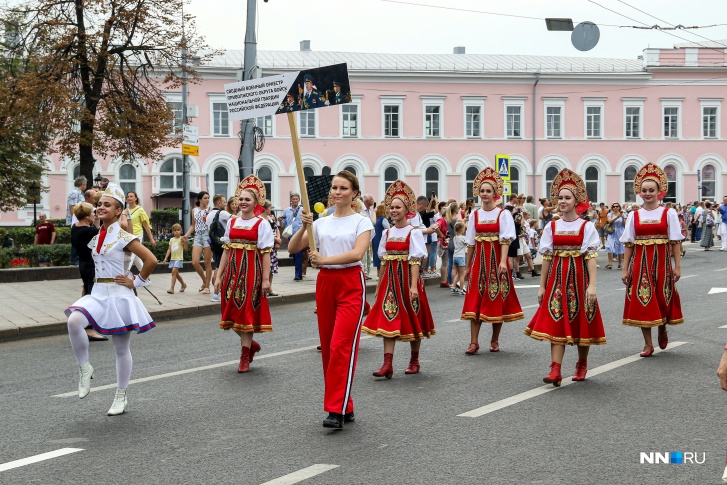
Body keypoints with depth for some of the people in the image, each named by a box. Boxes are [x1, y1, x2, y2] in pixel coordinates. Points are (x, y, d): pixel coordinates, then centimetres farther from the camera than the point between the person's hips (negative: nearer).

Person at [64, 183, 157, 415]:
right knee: (74, 321, -25)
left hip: (119, 294, -5)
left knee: (121, 347, 5)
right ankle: (84, 368, -6)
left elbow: (151, 260, -17)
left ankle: (121, 397, 18)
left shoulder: (123, 237, -11)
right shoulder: (95, 239, 9)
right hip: (98, 293, 5)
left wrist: (136, 282, -10)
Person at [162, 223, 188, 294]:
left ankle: (172, 288, -19)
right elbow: (169, 249, 15)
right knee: (176, 273, 14)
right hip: (172, 258, 7)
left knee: (174, 271, -19)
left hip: (179, 259, -7)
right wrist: (165, 258, 11)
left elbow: (186, 248, -13)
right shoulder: (171, 240, 12)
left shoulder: (181, 239, -5)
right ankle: (183, 285, 34)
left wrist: (185, 242, -30)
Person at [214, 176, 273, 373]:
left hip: (251, 271, -5)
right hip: (233, 270, 5)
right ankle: (250, 344, 30)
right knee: (232, 310, 6)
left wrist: (266, 279, -13)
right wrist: (219, 275, 7)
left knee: (246, 310, -1)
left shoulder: (261, 224, -4)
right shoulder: (232, 222, 10)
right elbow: (226, 250, 11)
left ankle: (245, 356, 9)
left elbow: (265, 253, -8)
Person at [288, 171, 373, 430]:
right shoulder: (321, 223, 11)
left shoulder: (362, 222, -1)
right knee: (328, 347, 7)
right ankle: (345, 407, 17)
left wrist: (325, 259, -24)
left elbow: (357, 253, -18)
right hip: (325, 283, 5)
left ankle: (337, 409, -12)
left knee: (341, 346, -14)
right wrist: (304, 227, -11)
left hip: (351, 284, -5)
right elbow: (292, 248, 5)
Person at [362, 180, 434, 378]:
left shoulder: (413, 232, -6)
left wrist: (414, 285, -19)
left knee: (412, 320, 7)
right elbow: (384, 261, 13)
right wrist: (380, 284, 12)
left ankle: (414, 361, 23)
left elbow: (415, 261, -12)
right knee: (388, 319, -5)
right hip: (390, 279, 4)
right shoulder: (387, 233, 9)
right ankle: (388, 364, -9)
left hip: (407, 278, -4)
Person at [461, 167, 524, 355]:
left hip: (495, 258, -3)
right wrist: (467, 266, 10)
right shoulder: (474, 215, 9)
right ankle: (474, 342, -3)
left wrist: (503, 261, -25)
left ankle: (495, 340, 15)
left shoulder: (503, 214, -3)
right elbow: (470, 243, 10)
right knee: (475, 299, -3)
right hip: (478, 259, 3)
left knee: (497, 299, 3)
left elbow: (505, 239, -13)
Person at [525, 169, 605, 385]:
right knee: (556, 321, -6)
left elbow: (591, 258, -8)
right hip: (557, 277, 2)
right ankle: (555, 370, -10)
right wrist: (542, 286, 5)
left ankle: (582, 365, 28)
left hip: (579, 277, -2)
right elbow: (546, 258, 7)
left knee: (580, 321, 7)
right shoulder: (551, 227, 6)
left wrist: (592, 285, -16)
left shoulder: (587, 227, -2)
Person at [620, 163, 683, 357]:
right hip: (640, 262, 2)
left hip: (662, 261, -1)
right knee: (642, 300, 1)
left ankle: (663, 330, 35)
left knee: (663, 298, 3)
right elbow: (628, 244, 4)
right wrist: (625, 269, 0)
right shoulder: (634, 215, 5)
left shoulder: (668, 213, 0)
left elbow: (675, 242, -2)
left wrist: (677, 266, -7)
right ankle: (648, 344, 10)